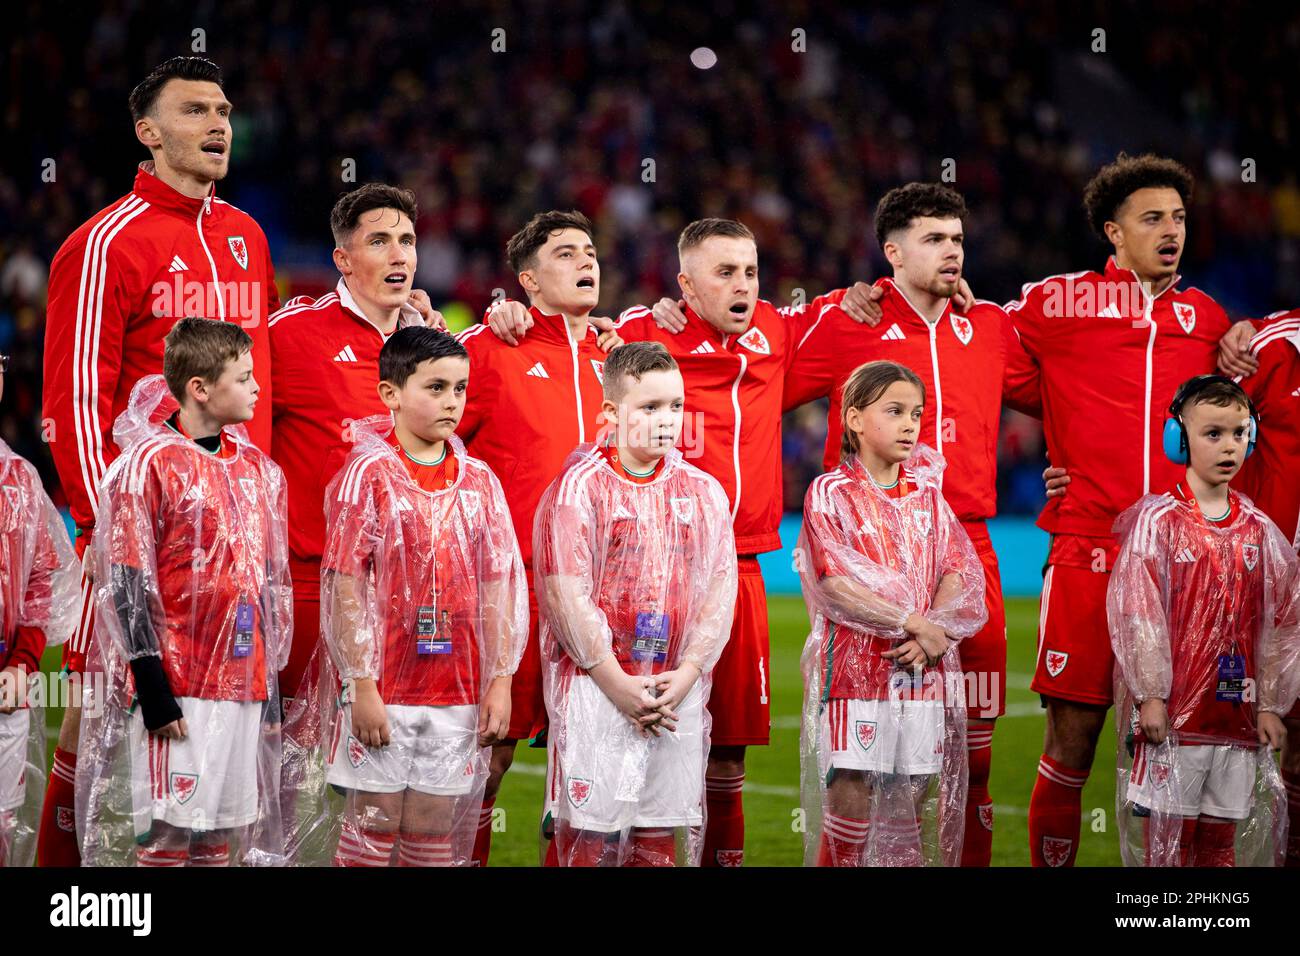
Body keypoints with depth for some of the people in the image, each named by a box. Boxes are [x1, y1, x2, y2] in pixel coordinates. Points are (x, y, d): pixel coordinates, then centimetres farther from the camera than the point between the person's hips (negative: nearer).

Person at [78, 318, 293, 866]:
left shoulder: (258, 469, 13)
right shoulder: (148, 463, -7)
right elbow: (126, 582, -9)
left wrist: (271, 679, 16)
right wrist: (151, 685, -13)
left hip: (244, 684, 6)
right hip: (175, 686, -6)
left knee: (226, 836, 7)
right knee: (167, 833, -5)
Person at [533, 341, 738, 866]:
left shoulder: (703, 491, 10)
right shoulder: (579, 487, -3)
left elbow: (721, 591, 6)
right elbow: (565, 594, -9)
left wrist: (687, 674, -7)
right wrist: (617, 682, -12)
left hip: (679, 690, 4)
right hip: (596, 687, -4)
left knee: (669, 838, 6)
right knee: (592, 834, -4)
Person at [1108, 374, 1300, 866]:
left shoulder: (1260, 530, 9)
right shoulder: (1157, 520, -4)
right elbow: (1136, 611, -8)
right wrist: (1150, 693, -12)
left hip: (1237, 712, 4)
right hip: (1170, 712, -4)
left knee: (1224, 836, 8)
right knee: (1164, 828, -3)